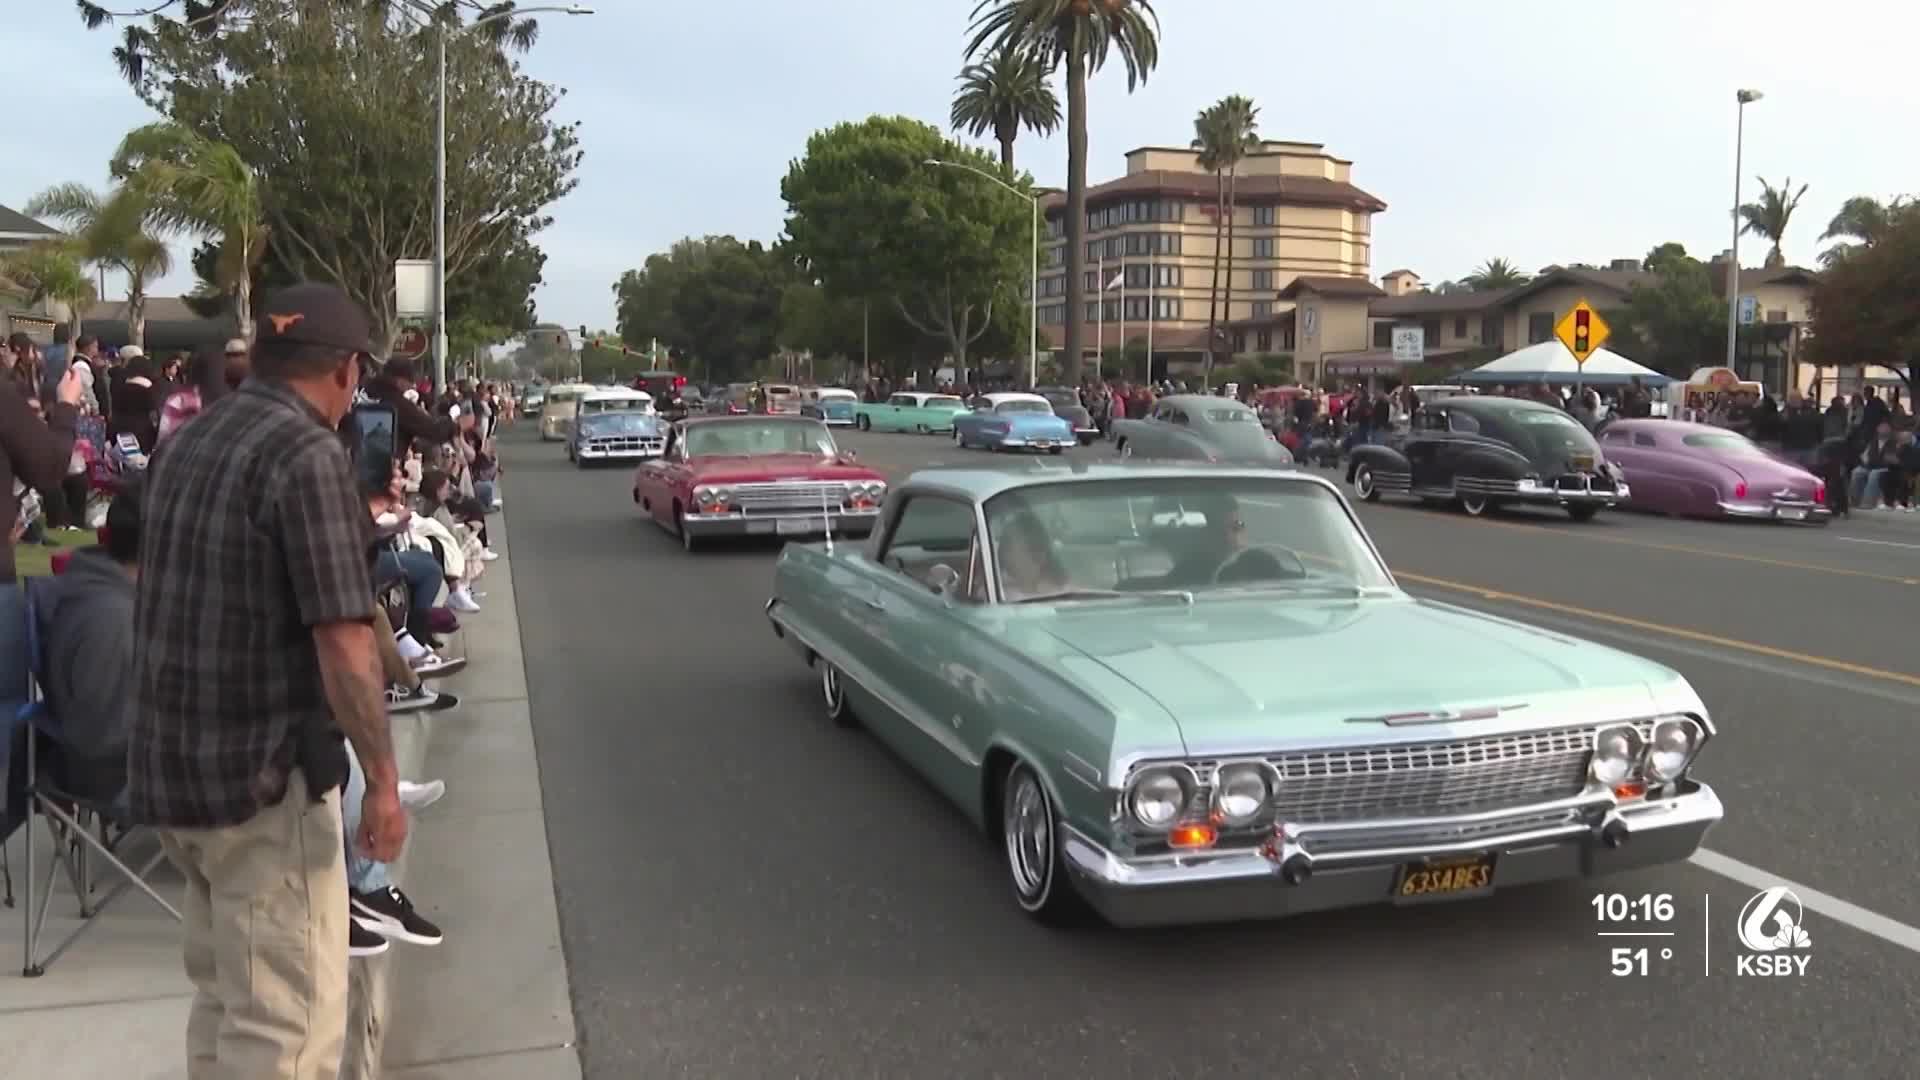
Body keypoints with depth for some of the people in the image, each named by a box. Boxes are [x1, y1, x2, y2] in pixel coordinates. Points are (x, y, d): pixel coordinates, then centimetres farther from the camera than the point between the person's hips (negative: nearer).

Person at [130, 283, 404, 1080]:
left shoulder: (185, 443, 9)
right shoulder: (309, 454, -17)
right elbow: (342, 641, -21)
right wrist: (383, 781, -15)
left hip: (169, 763, 9)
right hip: (263, 770, -9)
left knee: (224, 995, 21)